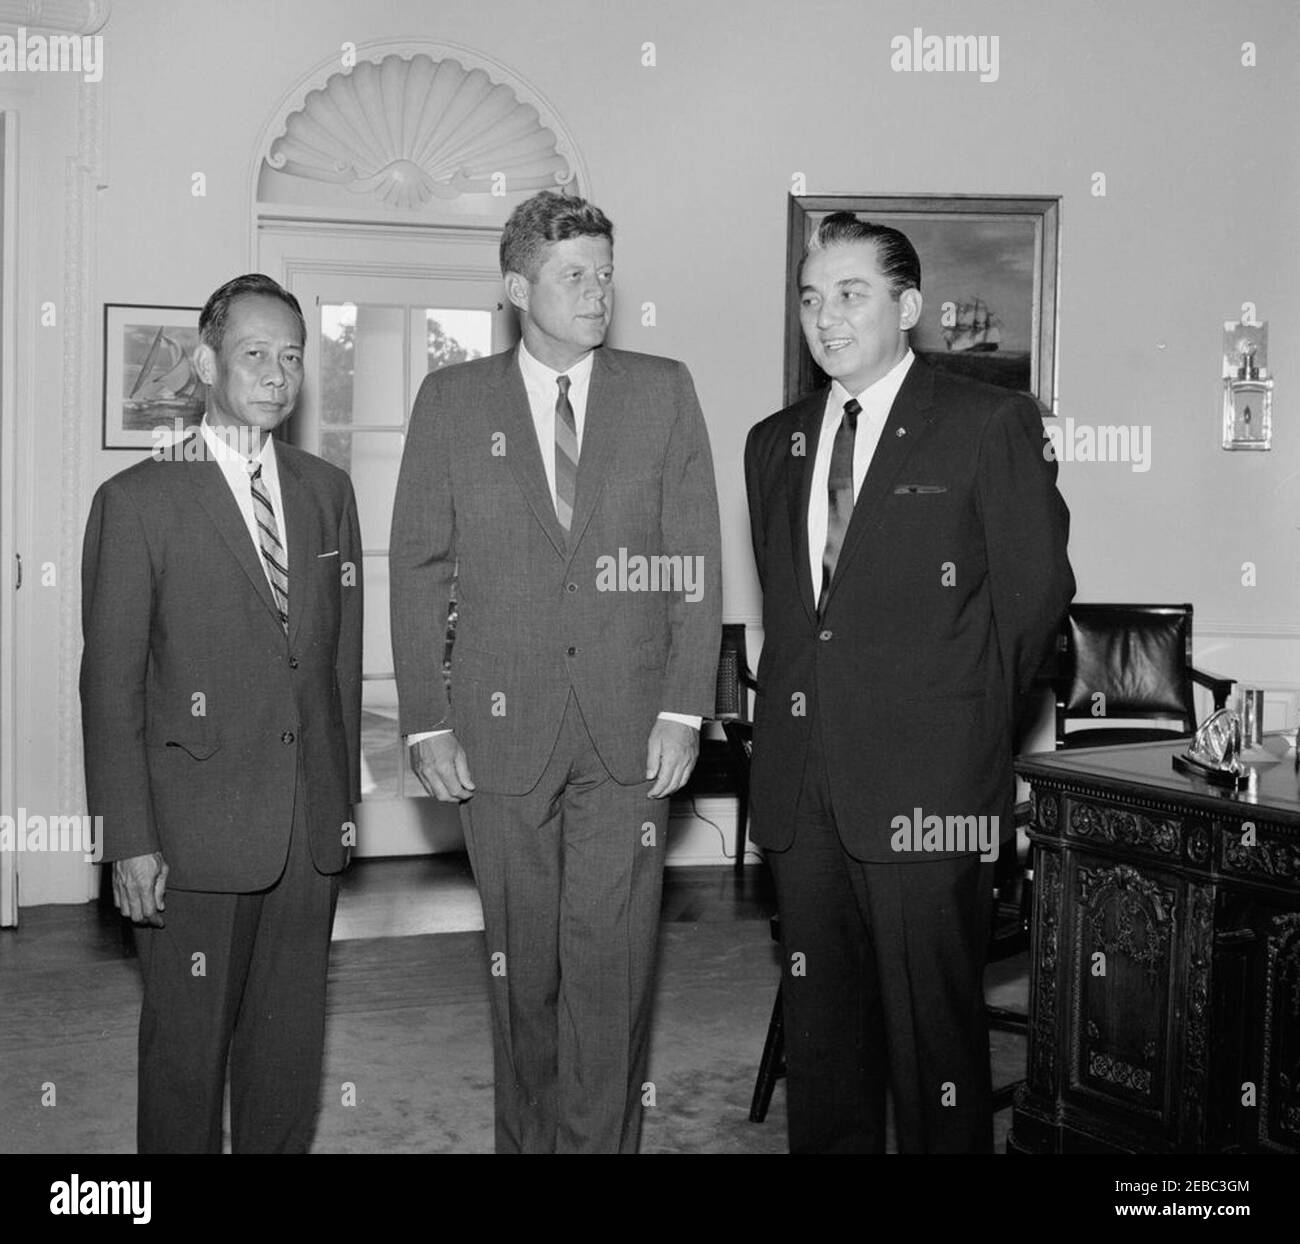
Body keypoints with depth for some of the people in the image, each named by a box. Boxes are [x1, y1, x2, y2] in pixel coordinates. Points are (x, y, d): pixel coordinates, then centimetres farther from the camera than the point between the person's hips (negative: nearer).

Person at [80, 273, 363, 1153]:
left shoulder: (328, 492, 10)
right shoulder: (138, 500, -5)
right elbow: (111, 680, -7)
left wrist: (345, 790, 9)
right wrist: (130, 840, -10)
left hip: (311, 825, 4)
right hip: (196, 826, -4)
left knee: (292, 1037, 13)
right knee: (187, 1043, 7)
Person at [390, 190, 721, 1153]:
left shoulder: (663, 393, 6)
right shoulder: (452, 400, 6)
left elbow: (694, 563, 3)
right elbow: (418, 569, 5)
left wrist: (685, 709, -5)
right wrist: (425, 722, -2)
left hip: (631, 731, 0)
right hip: (504, 730, 0)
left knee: (612, 964, -2)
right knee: (522, 968, 9)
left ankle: (600, 1141, 11)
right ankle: (527, 1137, 25)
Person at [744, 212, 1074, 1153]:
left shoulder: (992, 425, -1)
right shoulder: (775, 442, 16)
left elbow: (1036, 588, -1)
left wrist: (969, 718, 3)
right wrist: (802, 706, 9)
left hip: (925, 785, -5)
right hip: (804, 784, 5)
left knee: (932, 1026, 0)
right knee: (819, 1022, 12)